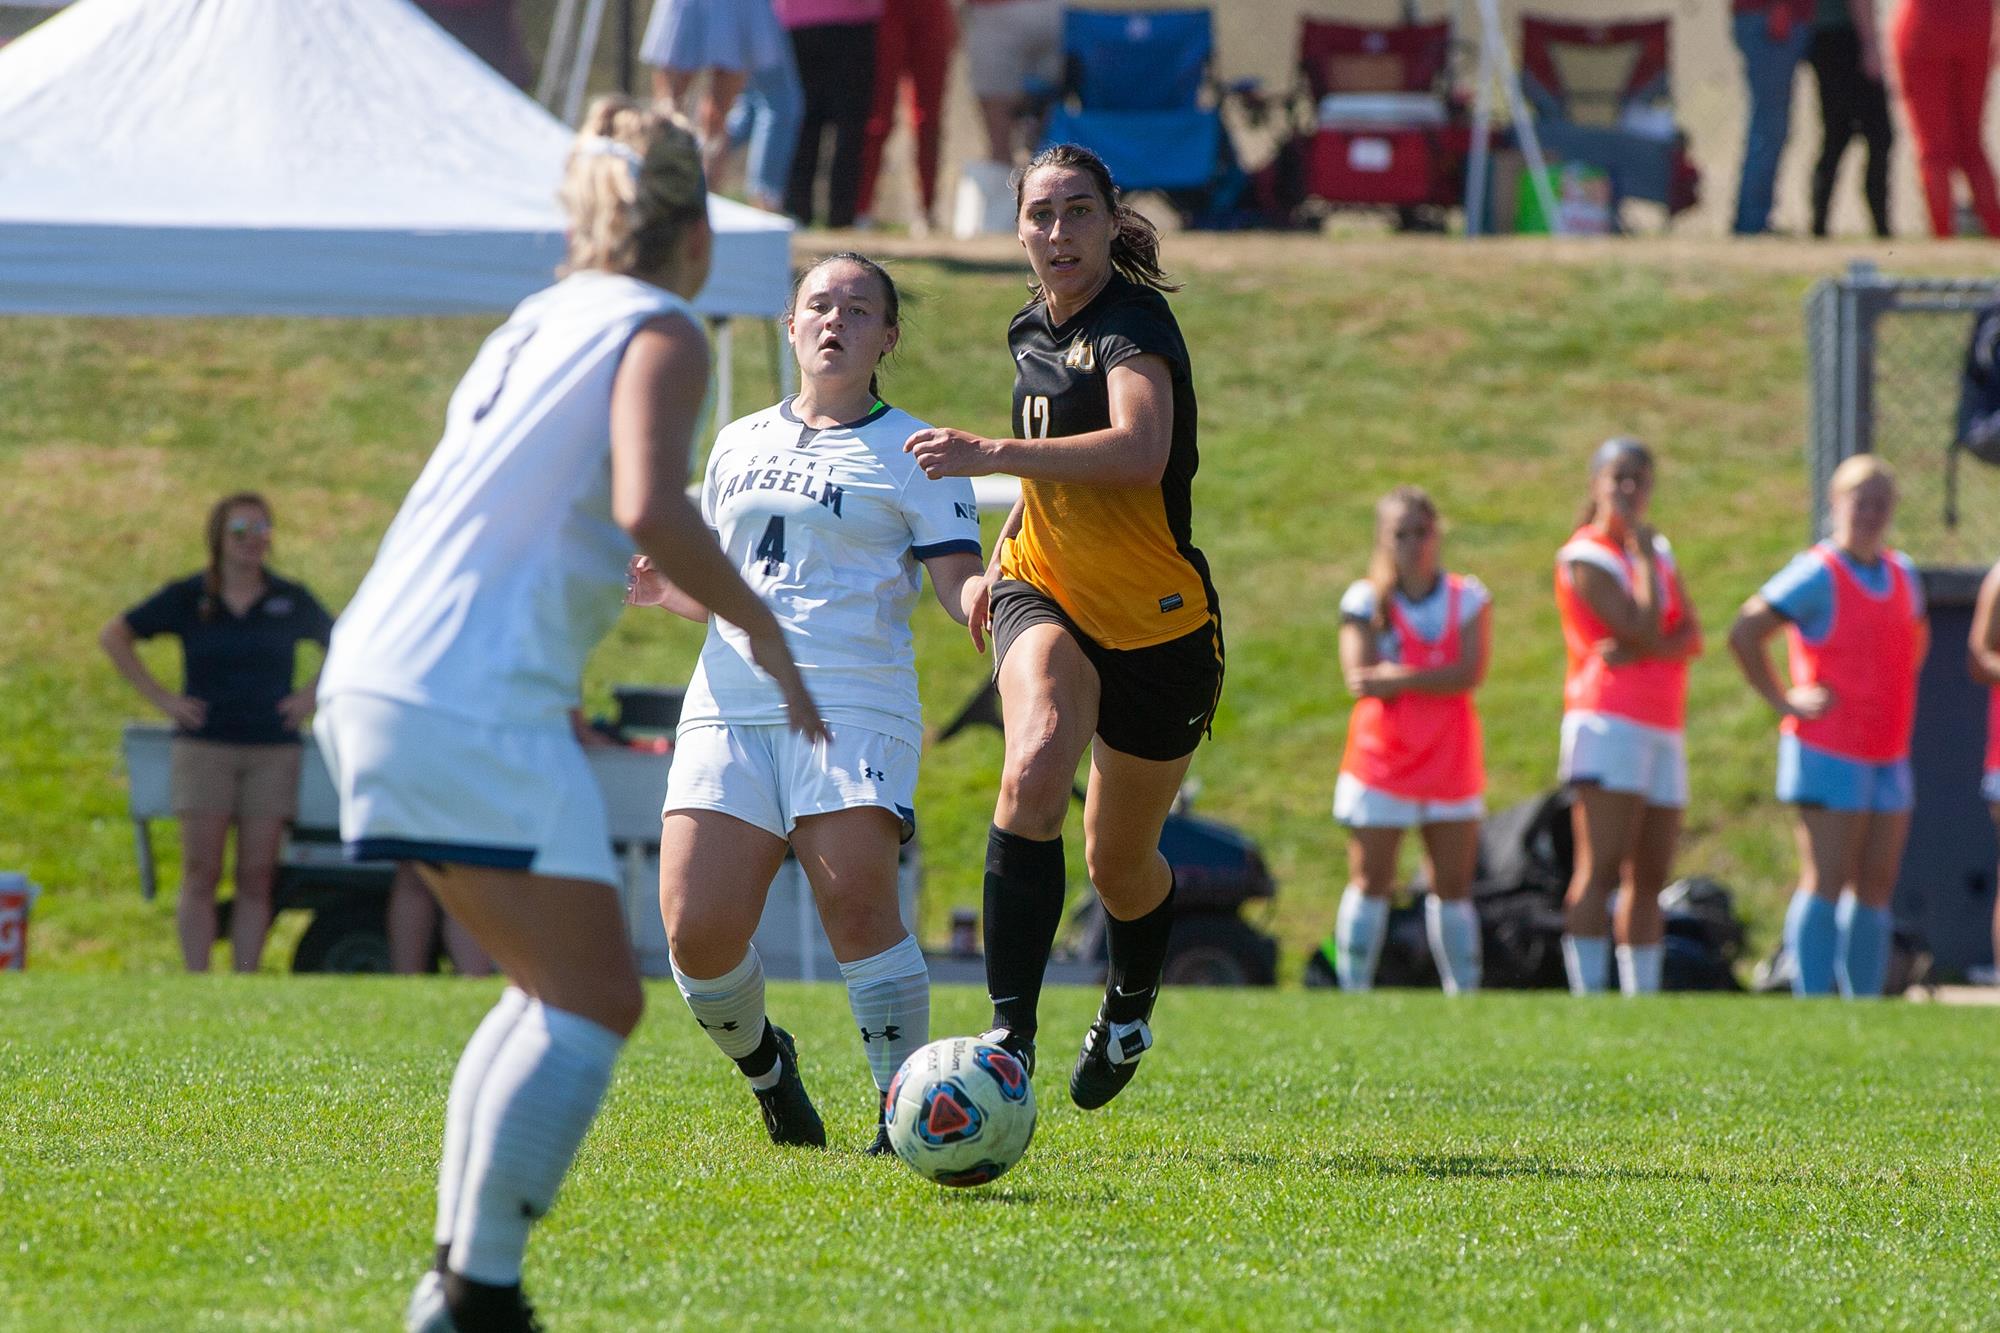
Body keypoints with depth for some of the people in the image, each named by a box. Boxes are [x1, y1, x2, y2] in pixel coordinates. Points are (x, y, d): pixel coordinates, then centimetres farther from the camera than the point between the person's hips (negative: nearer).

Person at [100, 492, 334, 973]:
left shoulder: (291, 600, 7)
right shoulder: (188, 597, 3)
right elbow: (114, 635, 8)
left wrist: (314, 695, 6)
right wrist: (158, 695, 1)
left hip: (273, 752, 1)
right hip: (205, 748, -1)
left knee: (257, 878, -1)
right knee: (201, 875, -5)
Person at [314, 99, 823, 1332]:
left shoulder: (539, 321, 21)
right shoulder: (660, 331, -3)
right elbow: (650, 509, -20)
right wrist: (762, 630, -8)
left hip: (373, 679, 9)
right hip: (480, 707, -9)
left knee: (561, 989, 18)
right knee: (593, 1005, -7)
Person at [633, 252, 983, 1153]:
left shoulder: (911, 454, 7)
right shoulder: (740, 444, 21)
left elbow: (959, 580, -3)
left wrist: (982, 600, -26)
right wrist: (666, 590, 9)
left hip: (856, 708, -4)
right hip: (730, 707, 4)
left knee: (857, 907, -23)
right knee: (697, 933, -8)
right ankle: (763, 1064, 22)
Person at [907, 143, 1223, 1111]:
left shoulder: (1133, 324, -18)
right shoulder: (1031, 331, 6)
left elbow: (1139, 451, -39)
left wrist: (992, 455, -43)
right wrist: (1002, 559, 18)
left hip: (1159, 627, -4)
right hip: (1045, 596, 4)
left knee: (1120, 862, 12)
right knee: (1035, 766, -30)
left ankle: (1132, 1002, 49)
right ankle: (1011, 1033, -36)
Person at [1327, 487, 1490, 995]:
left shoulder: (1468, 599, 5)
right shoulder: (1366, 601, 1)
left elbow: (1469, 674, -10)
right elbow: (1360, 677, -12)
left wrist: (1396, 677, -18)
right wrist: (1436, 677, -14)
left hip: (1451, 761, 2)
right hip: (1380, 761, -2)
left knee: (1453, 887, 5)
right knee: (1371, 882, -3)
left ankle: (1464, 993, 10)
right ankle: (1354, 992, -2)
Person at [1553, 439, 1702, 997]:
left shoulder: (1658, 550, 18)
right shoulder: (1585, 556, -5)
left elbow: (1691, 637, 6)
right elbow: (1642, 630, -15)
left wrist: (1640, 650, -14)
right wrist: (1643, 551, -7)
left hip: (1665, 731, 8)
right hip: (1609, 724, -8)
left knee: (1649, 880, 7)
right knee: (1601, 870, -15)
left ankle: (1643, 997, 10)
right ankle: (1588, 995, -20)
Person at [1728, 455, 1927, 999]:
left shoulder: (1901, 573, 13)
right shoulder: (1819, 574, -11)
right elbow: (1744, 632, -17)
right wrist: (1784, 701, -12)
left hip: (1889, 757, 7)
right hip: (1830, 754, -7)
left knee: (1876, 888, 7)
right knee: (1827, 886, -9)